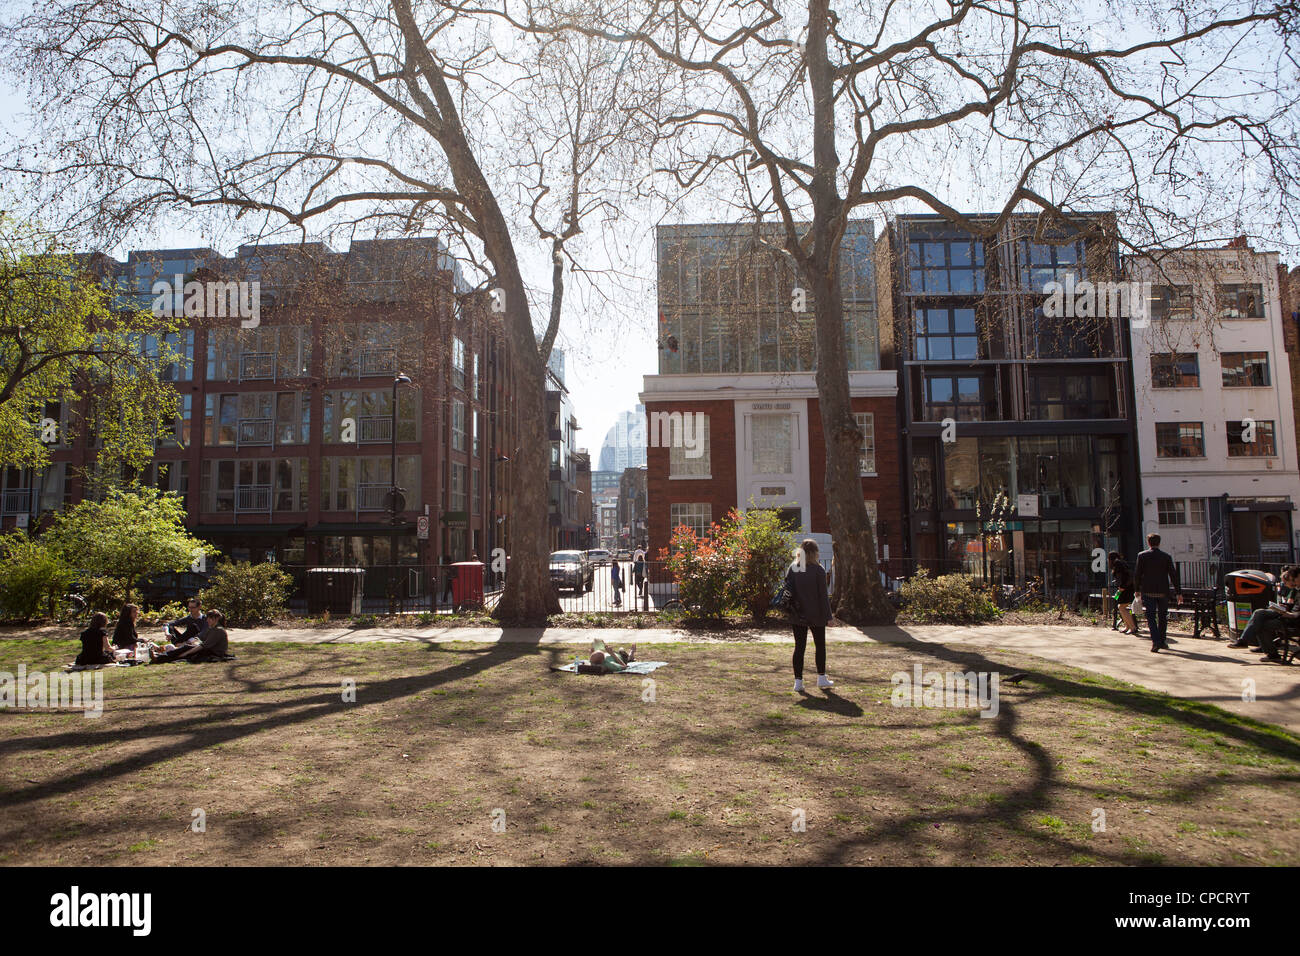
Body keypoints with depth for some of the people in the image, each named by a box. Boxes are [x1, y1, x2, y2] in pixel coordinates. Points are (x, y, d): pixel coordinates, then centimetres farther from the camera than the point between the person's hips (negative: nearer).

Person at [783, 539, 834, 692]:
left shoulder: (792, 568, -1)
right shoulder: (818, 570, -11)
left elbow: (787, 591, 2)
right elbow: (823, 595, -10)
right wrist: (828, 616, -4)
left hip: (798, 616, 3)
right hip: (816, 615, -3)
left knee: (799, 647, 6)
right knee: (820, 646, 15)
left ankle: (798, 681, 4)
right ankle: (821, 678, 23)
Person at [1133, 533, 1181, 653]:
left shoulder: (1142, 556, -2)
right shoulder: (1166, 557, 2)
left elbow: (1137, 574, -2)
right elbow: (1173, 575, 1)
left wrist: (1137, 589, 9)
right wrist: (1178, 593, 4)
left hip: (1148, 592, -2)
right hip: (1163, 592, 2)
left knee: (1151, 617, -2)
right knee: (1162, 617, 15)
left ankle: (1156, 642, -17)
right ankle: (1161, 642, 21)